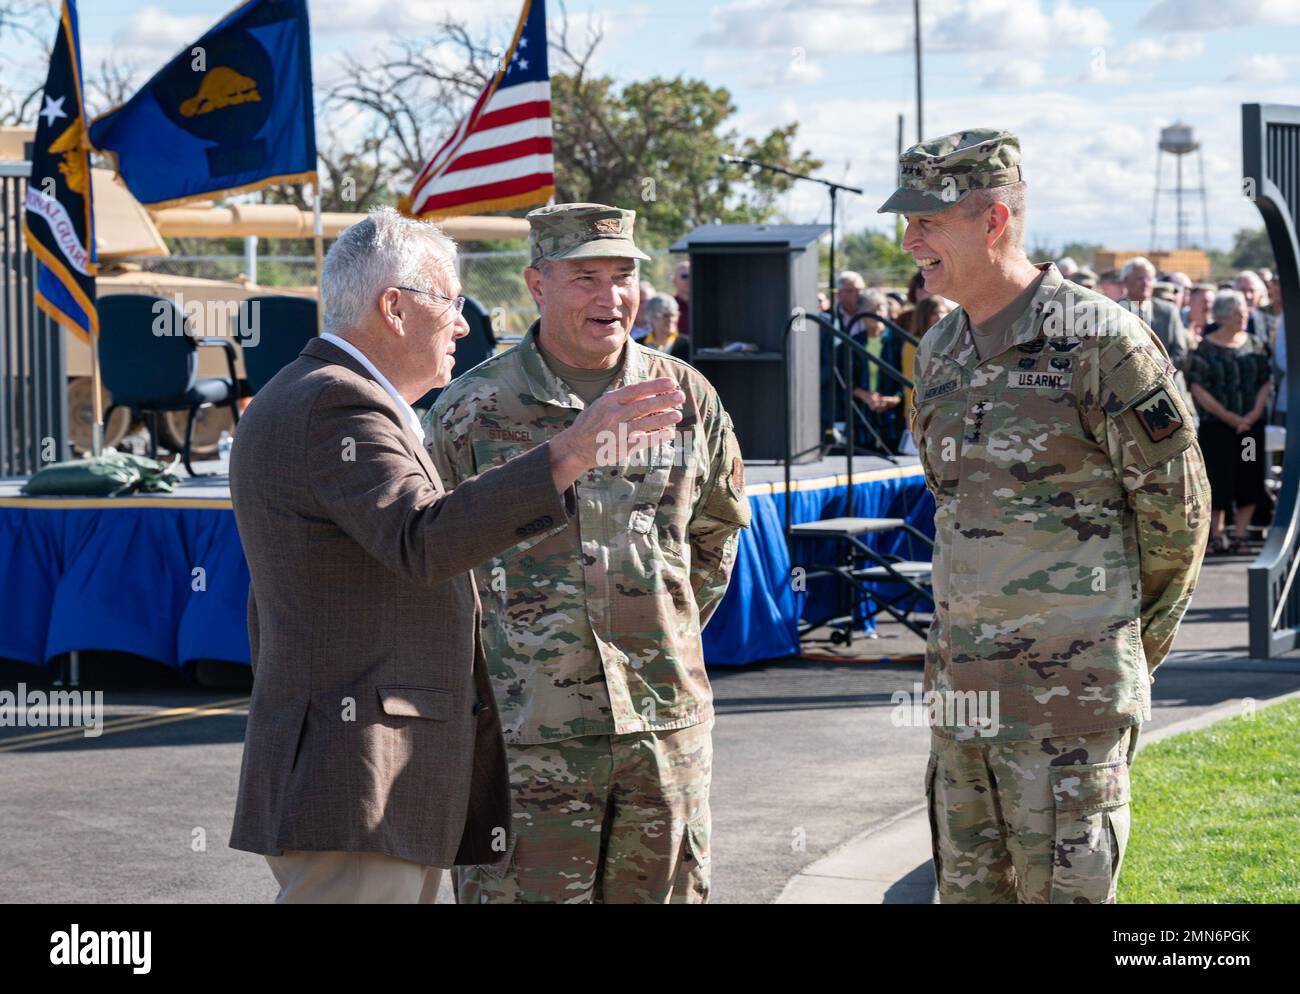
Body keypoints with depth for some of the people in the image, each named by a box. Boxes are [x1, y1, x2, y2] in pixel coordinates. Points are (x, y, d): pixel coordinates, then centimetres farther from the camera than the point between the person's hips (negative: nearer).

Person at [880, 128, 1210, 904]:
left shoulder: (1099, 340, -11)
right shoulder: (939, 353, 12)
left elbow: (1177, 510, -5)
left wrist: (1133, 646, 5)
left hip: (1070, 695, -7)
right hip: (962, 692, 7)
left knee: (1064, 889, -4)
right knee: (971, 889, 12)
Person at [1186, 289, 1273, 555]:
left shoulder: (1254, 344, 8)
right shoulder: (1206, 347, -4)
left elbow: (1266, 382, 7)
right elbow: (1198, 388, -8)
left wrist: (1253, 414, -9)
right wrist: (1229, 417, -12)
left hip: (1251, 425, 3)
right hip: (1216, 426, -3)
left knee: (1248, 481, 1)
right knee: (1218, 481, -2)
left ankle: (1239, 535, 7)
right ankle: (1216, 533, 10)